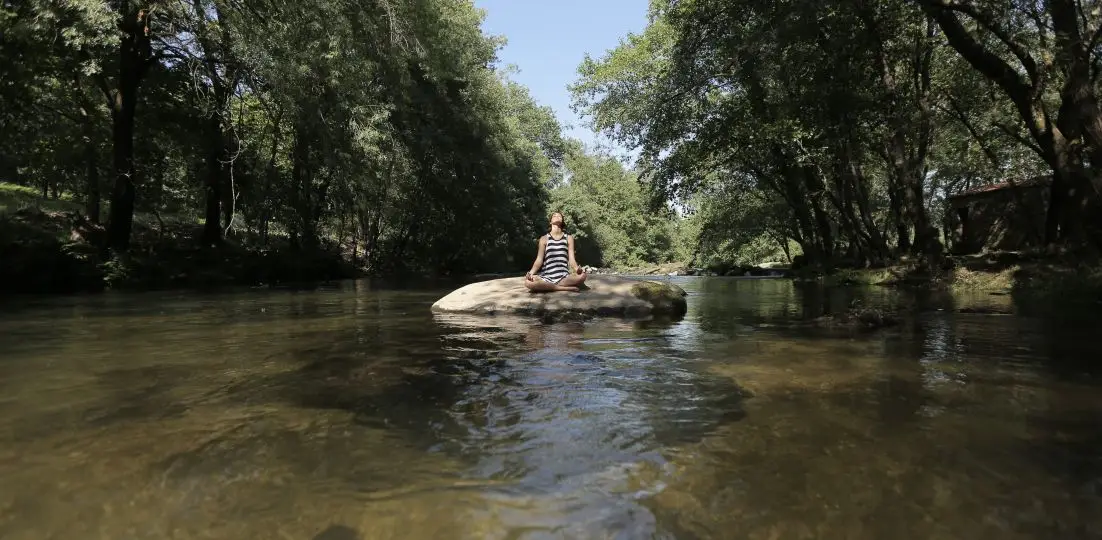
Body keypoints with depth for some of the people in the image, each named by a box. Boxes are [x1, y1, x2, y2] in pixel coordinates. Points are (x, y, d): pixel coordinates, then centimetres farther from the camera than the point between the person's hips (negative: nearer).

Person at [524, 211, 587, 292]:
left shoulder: (568, 238, 12)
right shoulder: (544, 239, 10)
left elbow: (571, 260, 4)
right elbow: (539, 260, 3)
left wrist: (577, 269, -20)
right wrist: (531, 272, -17)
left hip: (564, 277, 1)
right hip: (547, 277, 0)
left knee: (582, 276, -32)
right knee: (528, 282, -33)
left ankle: (548, 286, -19)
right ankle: (563, 288, -23)